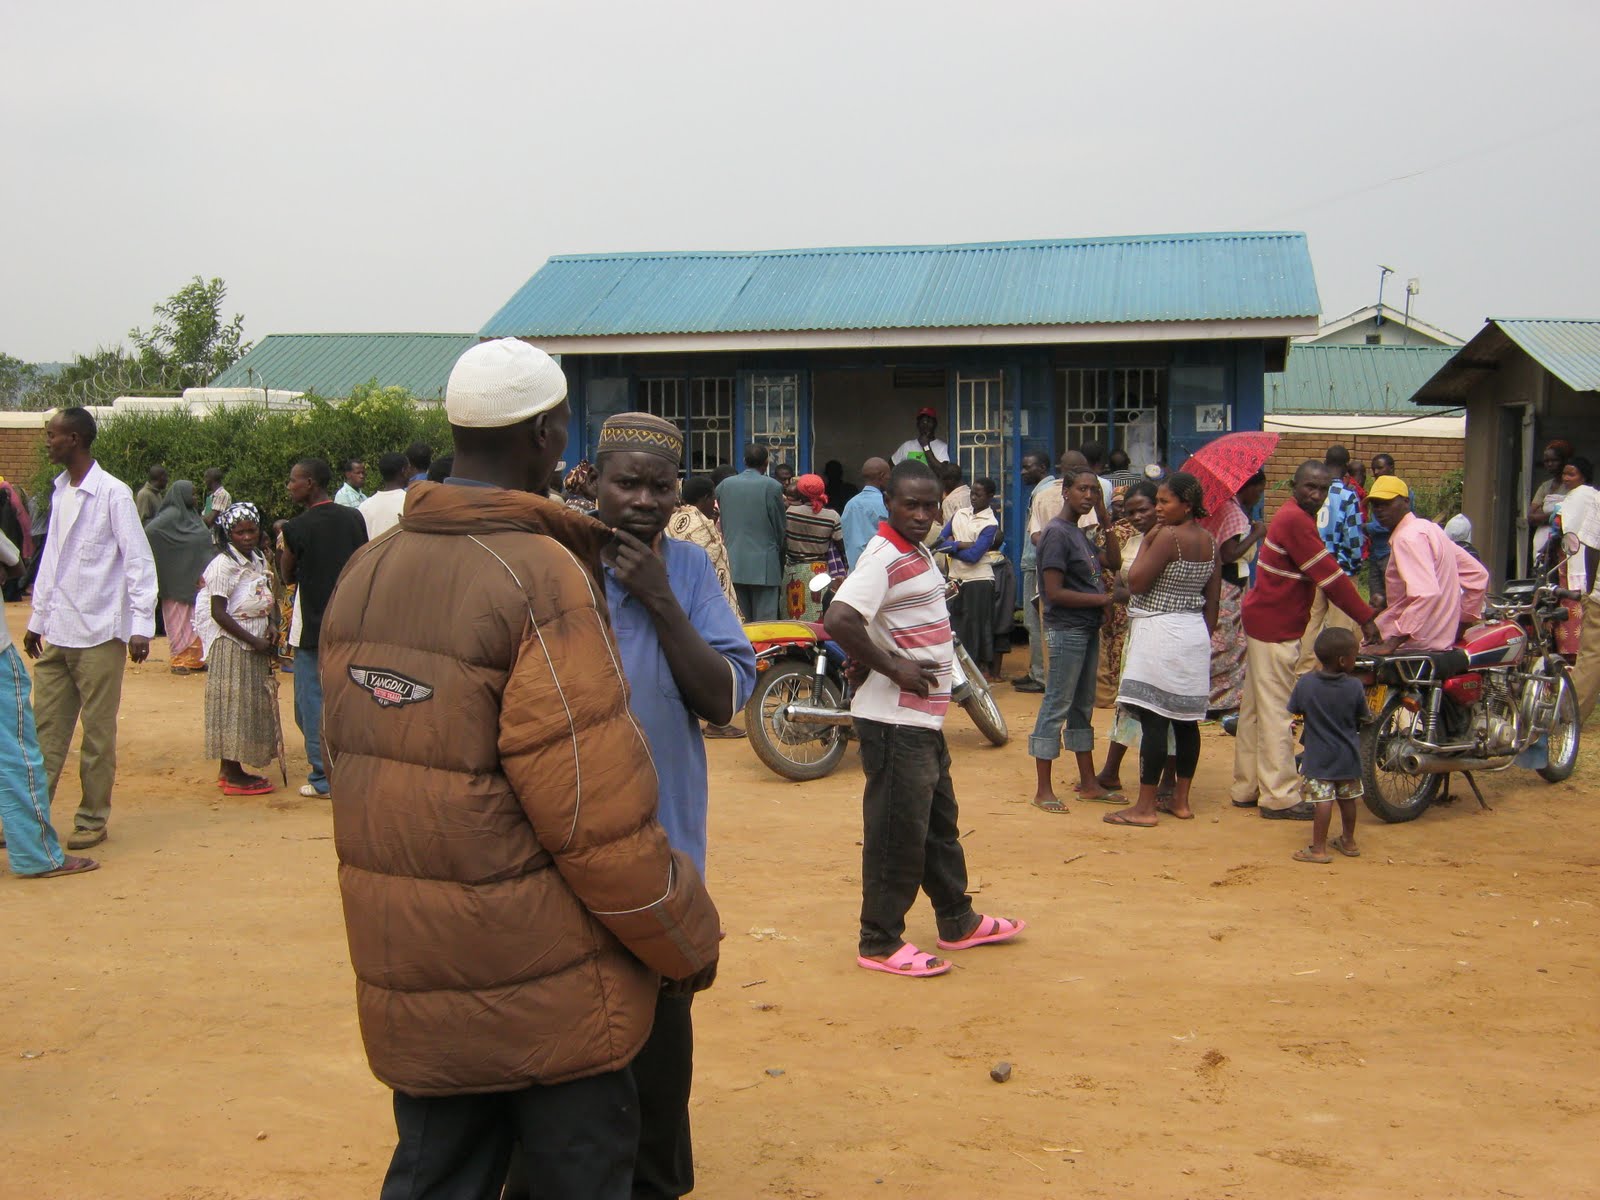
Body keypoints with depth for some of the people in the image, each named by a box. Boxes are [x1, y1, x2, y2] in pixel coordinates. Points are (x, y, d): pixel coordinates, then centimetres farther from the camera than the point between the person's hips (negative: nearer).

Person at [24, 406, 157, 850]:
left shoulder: (113, 493, -10)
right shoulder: (59, 492, 12)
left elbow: (139, 561, -11)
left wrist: (141, 625, -16)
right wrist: (37, 619, 20)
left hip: (98, 635, -7)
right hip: (56, 634, 7)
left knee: (98, 733, 3)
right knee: (46, 728, 8)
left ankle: (92, 819, 13)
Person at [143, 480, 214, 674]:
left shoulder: (191, 514, 12)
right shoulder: (171, 515, -14)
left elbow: (204, 540, 23)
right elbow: (149, 531, -26)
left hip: (194, 576, 8)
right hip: (178, 576, -8)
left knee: (196, 619, 11)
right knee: (179, 620, -1)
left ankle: (194, 658, 17)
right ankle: (177, 660, 6)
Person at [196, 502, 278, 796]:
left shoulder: (258, 560, 10)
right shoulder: (224, 564, -14)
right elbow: (219, 613, -17)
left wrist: (269, 635, 2)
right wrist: (254, 640, -18)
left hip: (255, 644, 8)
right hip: (231, 645, -8)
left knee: (252, 704, 10)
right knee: (233, 704, -5)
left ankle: (230, 769, 19)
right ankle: (232, 775, 1)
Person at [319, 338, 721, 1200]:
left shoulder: (364, 571, 5)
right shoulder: (540, 577, -18)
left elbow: (347, 763, 12)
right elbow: (601, 812, -20)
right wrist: (687, 941, -7)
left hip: (406, 978, 7)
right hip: (541, 980, -7)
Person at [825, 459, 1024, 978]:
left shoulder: (919, 552, 12)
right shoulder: (883, 557, -19)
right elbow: (839, 621, -32)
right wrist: (894, 669, -24)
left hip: (925, 717, 10)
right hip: (894, 721, -10)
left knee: (941, 823, 20)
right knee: (898, 833, -1)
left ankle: (958, 921, 34)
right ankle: (880, 941, 10)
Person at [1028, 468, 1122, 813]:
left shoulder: (1080, 534, 14)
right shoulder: (1056, 533, -14)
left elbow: (1113, 563, 14)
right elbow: (1055, 592, -19)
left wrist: (1105, 518, 9)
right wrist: (1103, 599, -15)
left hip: (1088, 629, 10)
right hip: (1066, 630, -10)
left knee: (1083, 706, 15)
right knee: (1056, 707, -5)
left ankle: (1088, 783, 24)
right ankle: (1043, 790, 0)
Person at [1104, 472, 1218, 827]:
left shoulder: (1168, 536, -15)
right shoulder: (1209, 541, 10)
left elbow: (1135, 582, -15)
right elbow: (1213, 599, 13)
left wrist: (1145, 543, -5)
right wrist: (1202, 636, 20)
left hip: (1160, 632, -9)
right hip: (1194, 635, 9)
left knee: (1153, 720, -7)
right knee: (1186, 721, 11)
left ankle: (1145, 807, -5)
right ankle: (1180, 801, 18)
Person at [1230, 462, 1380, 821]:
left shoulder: (1294, 518, 15)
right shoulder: (1296, 521, -18)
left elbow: (1324, 574, 15)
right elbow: (1329, 575, -20)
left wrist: (1364, 609, 10)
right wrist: (1365, 618, -16)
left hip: (1262, 622, 11)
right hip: (1276, 629, -11)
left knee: (1255, 709, 14)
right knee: (1277, 713, -5)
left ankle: (1246, 788, 22)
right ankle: (1279, 797, 0)